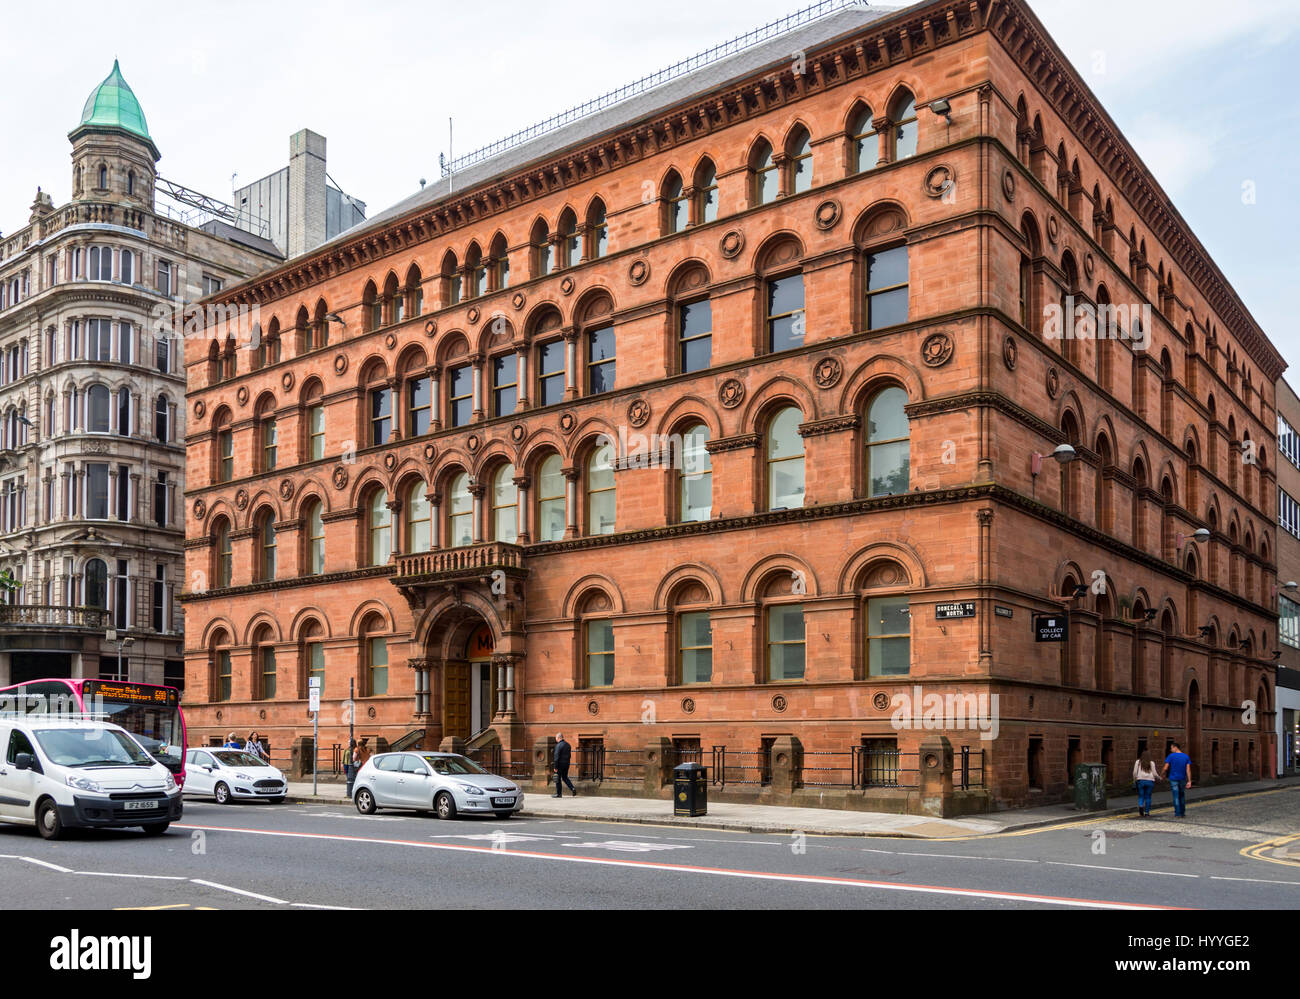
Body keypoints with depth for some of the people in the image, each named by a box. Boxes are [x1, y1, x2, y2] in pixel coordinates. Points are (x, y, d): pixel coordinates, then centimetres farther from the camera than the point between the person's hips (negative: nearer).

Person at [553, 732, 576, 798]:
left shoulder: (558, 745, -16)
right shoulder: (568, 745, 9)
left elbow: (556, 757, -18)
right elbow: (570, 755, 14)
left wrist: (555, 767, -15)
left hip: (560, 764, -7)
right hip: (567, 764, 7)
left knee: (558, 779, 5)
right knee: (565, 777, 18)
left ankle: (559, 794, 9)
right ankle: (573, 789, 2)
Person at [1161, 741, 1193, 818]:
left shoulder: (1171, 756, -9)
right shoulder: (1186, 756, 2)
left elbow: (1165, 768, -10)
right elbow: (1188, 770, -5)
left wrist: (1161, 775, 9)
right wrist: (1189, 781, -6)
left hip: (1173, 779, -3)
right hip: (1182, 779, 3)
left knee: (1176, 797, -1)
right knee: (1182, 796, 16)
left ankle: (1177, 814, -2)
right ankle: (1183, 812, 20)